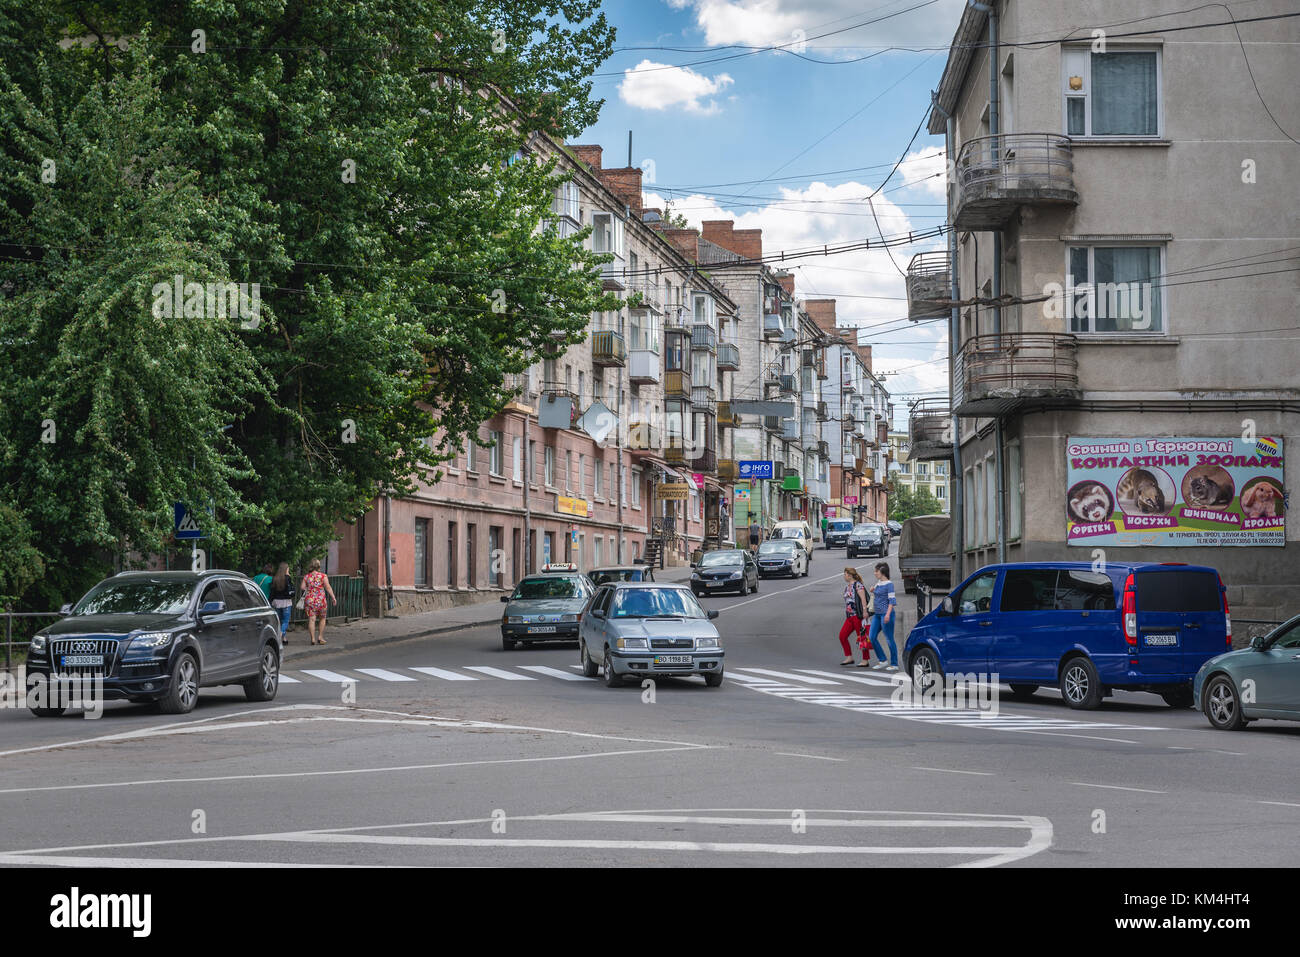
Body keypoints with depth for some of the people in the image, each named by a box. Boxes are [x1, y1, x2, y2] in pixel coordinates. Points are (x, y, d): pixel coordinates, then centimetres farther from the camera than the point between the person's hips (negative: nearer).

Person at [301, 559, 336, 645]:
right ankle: (320, 637, 15)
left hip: (310, 600, 2)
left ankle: (313, 638, -5)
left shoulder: (306, 576, 3)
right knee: (322, 619, 16)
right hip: (320, 599, -2)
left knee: (311, 619, 0)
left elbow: (303, 587, 0)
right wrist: (333, 597, -3)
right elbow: (328, 588, -8)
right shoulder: (322, 576, -5)